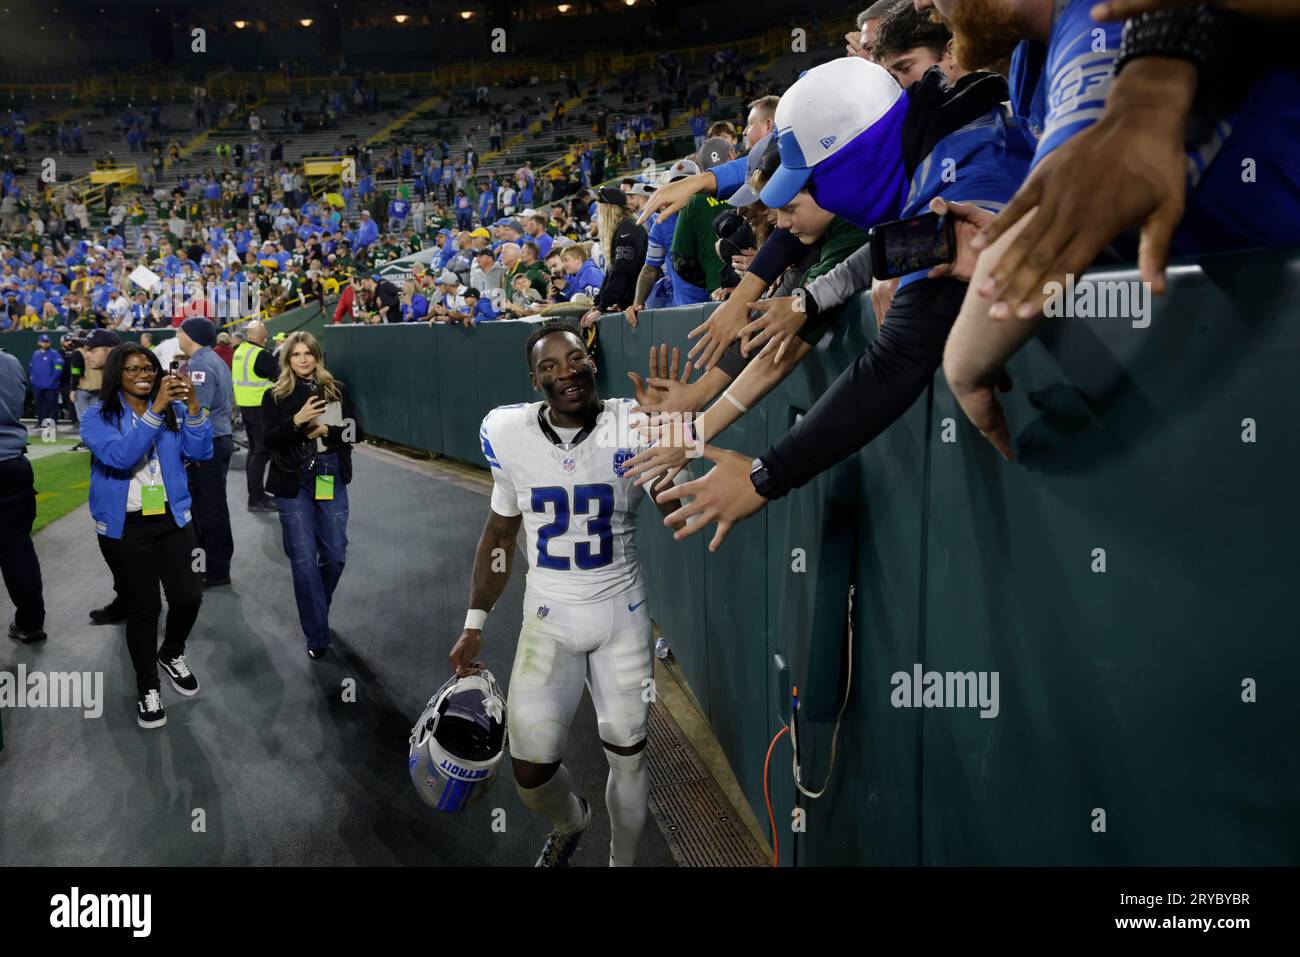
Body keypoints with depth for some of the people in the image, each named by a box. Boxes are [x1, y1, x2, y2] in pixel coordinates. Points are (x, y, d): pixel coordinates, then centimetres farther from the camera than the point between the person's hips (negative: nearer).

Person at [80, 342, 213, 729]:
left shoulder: (173, 408, 4)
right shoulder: (98, 416, -5)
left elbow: (199, 452, -7)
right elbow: (120, 456, -23)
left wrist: (193, 407, -20)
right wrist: (155, 410, -28)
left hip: (173, 519, 3)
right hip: (125, 526, -3)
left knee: (189, 597, -1)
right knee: (142, 608, 4)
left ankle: (172, 654, 31)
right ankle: (147, 686, 23)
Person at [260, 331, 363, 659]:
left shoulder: (336, 390, 6)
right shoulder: (275, 395, 2)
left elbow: (354, 432, 3)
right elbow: (270, 441, -8)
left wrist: (325, 431, -13)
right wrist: (297, 421, -23)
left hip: (331, 480, 2)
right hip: (293, 483, -2)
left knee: (335, 555, 6)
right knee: (303, 559, -3)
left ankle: (316, 609, 35)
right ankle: (317, 635, 6)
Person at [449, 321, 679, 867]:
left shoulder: (631, 426, -12)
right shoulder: (509, 434, -6)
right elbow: (500, 533, 6)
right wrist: (474, 623, 7)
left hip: (623, 615, -1)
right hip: (548, 618, 1)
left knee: (627, 757, 11)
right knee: (531, 775, -2)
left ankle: (622, 861, 41)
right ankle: (570, 823, 36)